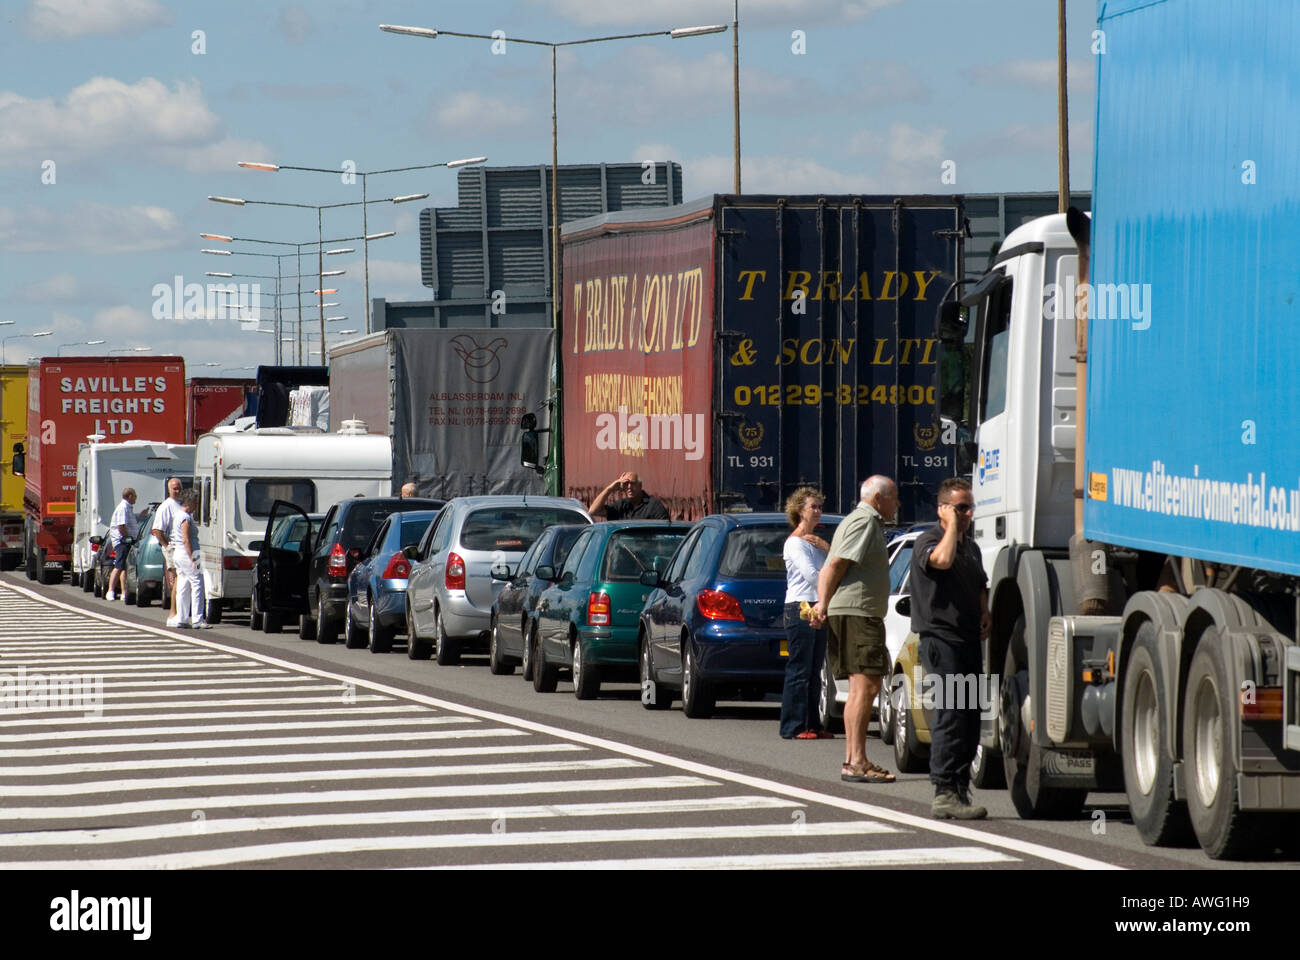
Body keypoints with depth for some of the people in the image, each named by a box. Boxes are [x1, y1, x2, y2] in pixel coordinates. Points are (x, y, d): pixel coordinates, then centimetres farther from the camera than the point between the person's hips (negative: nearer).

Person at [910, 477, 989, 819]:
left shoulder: (971, 546, 20)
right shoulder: (928, 541, -7)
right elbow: (942, 560, -30)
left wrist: (985, 612, 14)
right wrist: (952, 525, -16)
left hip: (969, 638, 9)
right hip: (941, 637, -9)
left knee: (970, 715, 9)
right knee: (951, 713, -15)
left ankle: (960, 788, 16)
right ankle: (945, 794, -17)